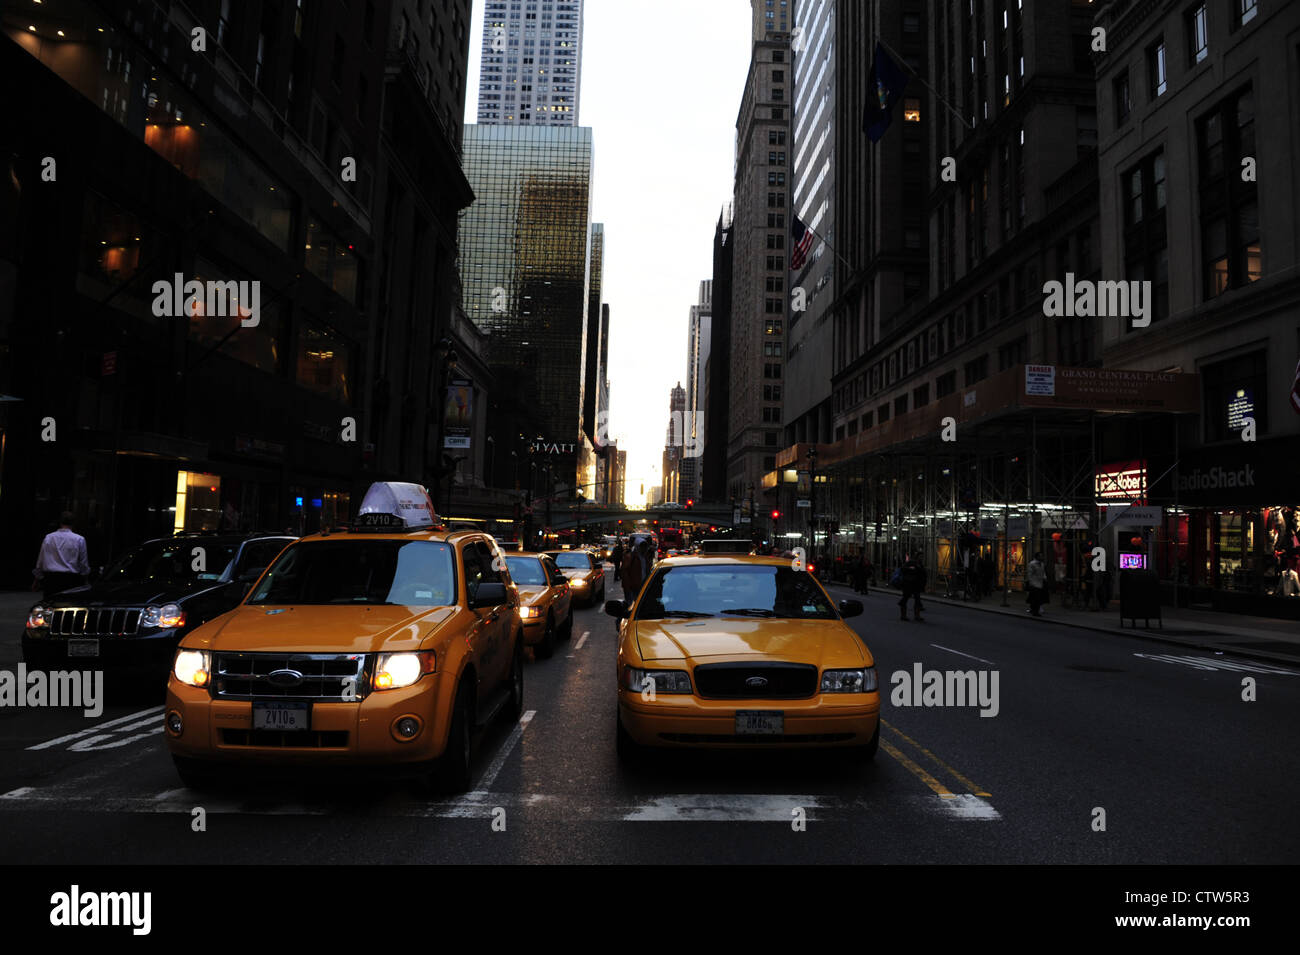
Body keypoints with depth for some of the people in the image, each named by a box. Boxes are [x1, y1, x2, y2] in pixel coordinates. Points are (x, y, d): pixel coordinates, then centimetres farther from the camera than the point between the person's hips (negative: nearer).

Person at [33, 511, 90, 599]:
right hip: (71, 579, -2)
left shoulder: (48, 538, 4)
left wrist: (36, 581, 19)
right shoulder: (79, 540, -3)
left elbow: (41, 561, 10)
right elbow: (83, 563, 4)